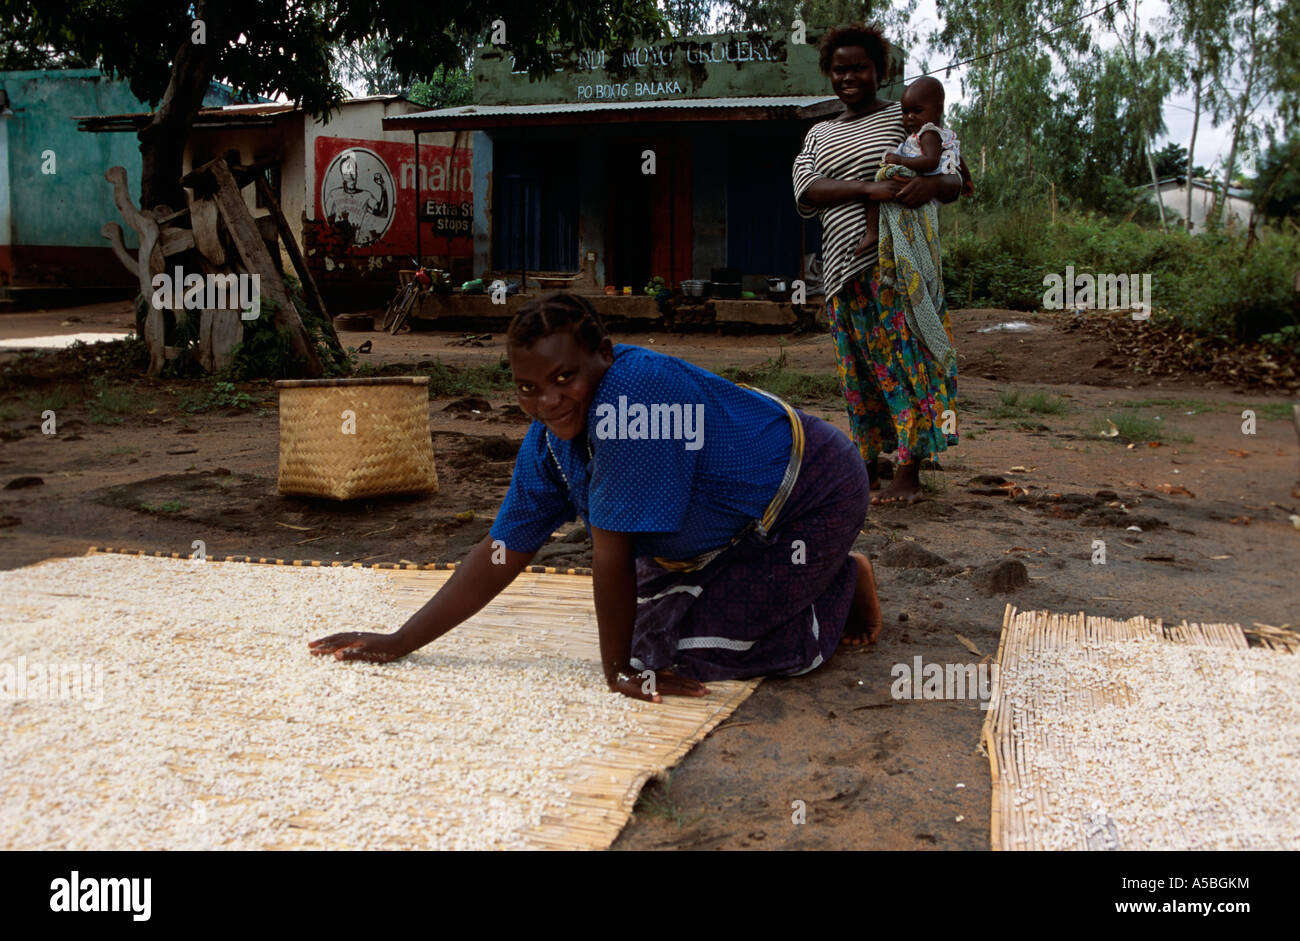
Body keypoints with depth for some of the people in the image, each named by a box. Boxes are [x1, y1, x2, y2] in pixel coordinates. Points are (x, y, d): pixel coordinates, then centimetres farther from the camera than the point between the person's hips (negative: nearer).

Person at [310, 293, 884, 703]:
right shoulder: (549, 437, -9)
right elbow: (502, 551, -4)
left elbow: (612, 548, -32)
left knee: (695, 651, -12)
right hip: (729, 533, 8)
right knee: (650, 626, 11)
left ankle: (846, 586, 10)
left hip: (812, 497, -8)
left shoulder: (632, 390, -37)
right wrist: (400, 643, -3)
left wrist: (620, 667, -23)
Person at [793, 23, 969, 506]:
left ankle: (909, 475, -7)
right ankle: (868, 465, 18)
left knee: (905, 358, -9)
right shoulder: (819, 134, 17)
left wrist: (932, 183, -22)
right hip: (846, 264, 4)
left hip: (898, 260, -4)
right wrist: (868, 188, -19)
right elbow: (806, 192, -3)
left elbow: (954, 183, 4)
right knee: (860, 366, 7)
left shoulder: (906, 118, 8)